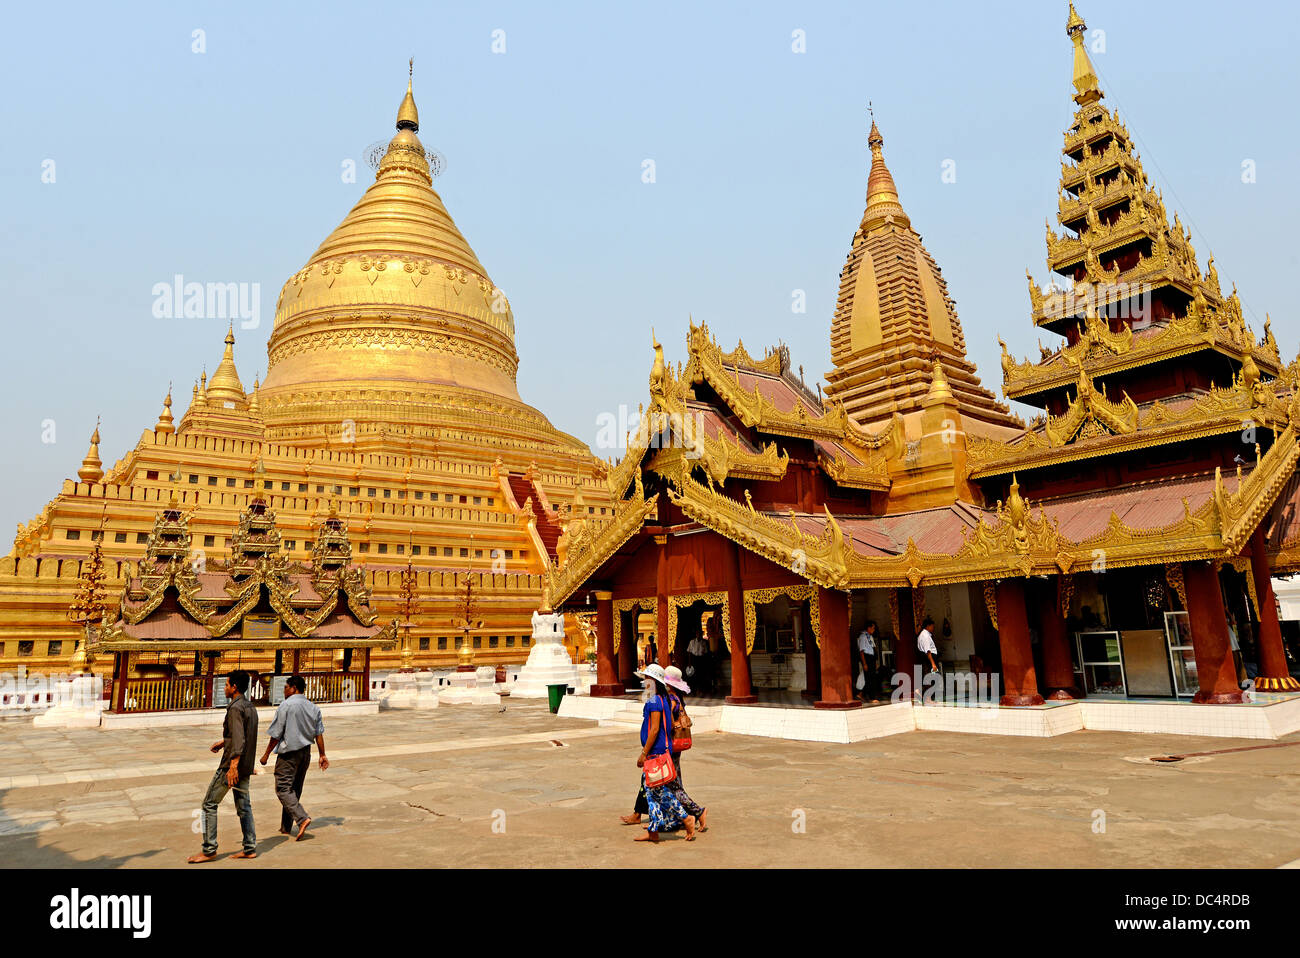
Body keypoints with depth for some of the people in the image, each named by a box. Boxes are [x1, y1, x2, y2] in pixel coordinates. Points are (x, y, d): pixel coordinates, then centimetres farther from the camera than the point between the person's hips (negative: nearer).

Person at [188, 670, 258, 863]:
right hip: (246, 767, 9)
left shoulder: (235, 708, -16)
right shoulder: (250, 707, 13)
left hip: (231, 765, -9)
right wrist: (224, 742, 40)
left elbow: (239, 740, -25)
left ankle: (209, 850, 8)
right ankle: (250, 848, 11)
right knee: (244, 807, 11)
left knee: (209, 804, 4)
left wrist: (233, 766, -30)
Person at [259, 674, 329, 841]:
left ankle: (302, 818, -21)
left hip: (289, 752, -7)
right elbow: (319, 734, 6)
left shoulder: (286, 706, -11)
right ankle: (286, 827, 21)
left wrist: (266, 754, 0)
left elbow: (276, 735, -11)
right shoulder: (314, 707, 7)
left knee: (283, 788, -4)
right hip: (306, 752, 7)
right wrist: (322, 755, 10)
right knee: (295, 790, 14)